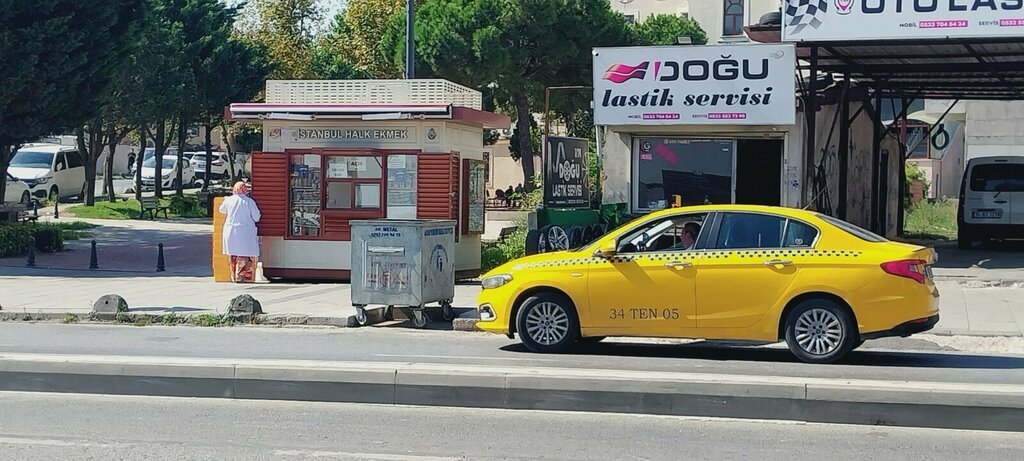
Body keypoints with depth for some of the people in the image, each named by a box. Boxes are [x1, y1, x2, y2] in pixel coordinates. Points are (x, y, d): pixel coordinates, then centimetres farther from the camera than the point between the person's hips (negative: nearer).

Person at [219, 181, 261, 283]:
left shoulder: (229, 200, 1)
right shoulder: (249, 202, -8)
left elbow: (222, 210, 20)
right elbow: (256, 217, -6)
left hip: (230, 231, 4)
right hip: (245, 232, -4)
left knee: (233, 255, 14)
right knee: (244, 255, 0)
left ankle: (234, 277, 17)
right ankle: (240, 276, -7)